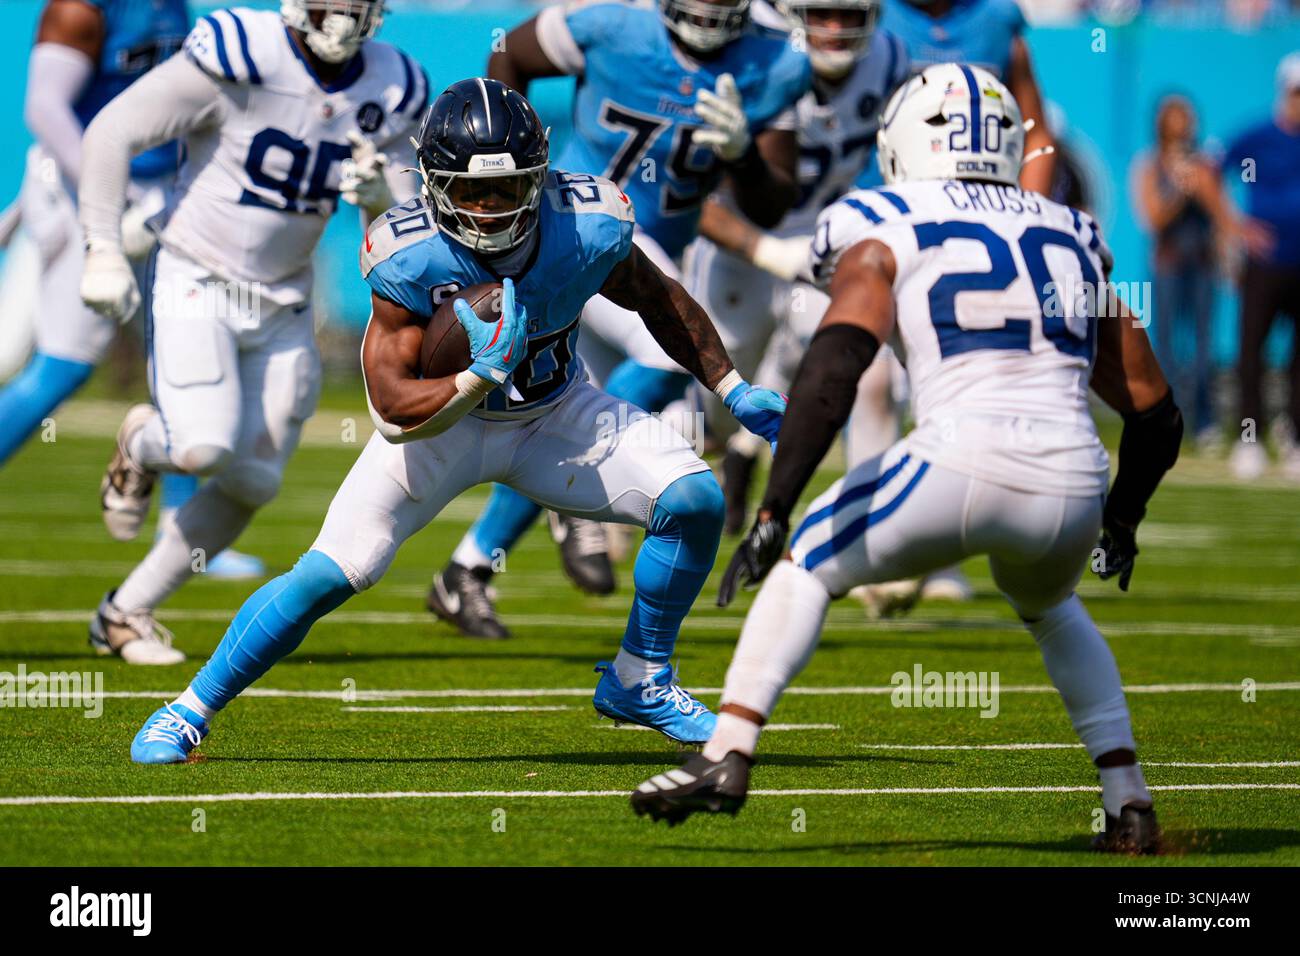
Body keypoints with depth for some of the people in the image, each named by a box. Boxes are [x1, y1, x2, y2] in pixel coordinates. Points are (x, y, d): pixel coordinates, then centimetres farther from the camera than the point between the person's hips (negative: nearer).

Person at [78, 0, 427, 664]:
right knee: (205, 449, -25)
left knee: (252, 482, 3)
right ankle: (143, 444, 14)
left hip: (282, 303, 6)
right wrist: (104, 252, -16)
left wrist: (379, 195, -18)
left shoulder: (392, 91, -3)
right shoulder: (241, 54, -20)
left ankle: (125, 614, 21)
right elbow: (113, 133, -15)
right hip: (197, 282, -6)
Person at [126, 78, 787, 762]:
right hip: (439, 423, -3)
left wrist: (734, 391, 3)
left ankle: (640, 684, 7)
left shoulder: (588, 229, -24)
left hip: (555, 416, 3)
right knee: (330, 574, -17)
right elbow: (395, 414, -29)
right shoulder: (409, 261, -31)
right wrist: (482, 377, -45)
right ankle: (192, 709, 4)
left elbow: (659, 301, 0)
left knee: (694, 501, -16)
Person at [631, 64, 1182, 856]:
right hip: (1072, 489, 4)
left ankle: (729, 753, 6)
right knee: (1049, 607, 36)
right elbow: (1157, 414, 27)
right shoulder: (1072, 240, 25)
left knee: (807, 566, 20)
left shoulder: (886, 236, 11)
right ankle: (1129, 803, 26)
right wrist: (1122, 521, 44)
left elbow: (834, 367, -8)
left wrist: (775, 513, -10)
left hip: (962, 466, -4)